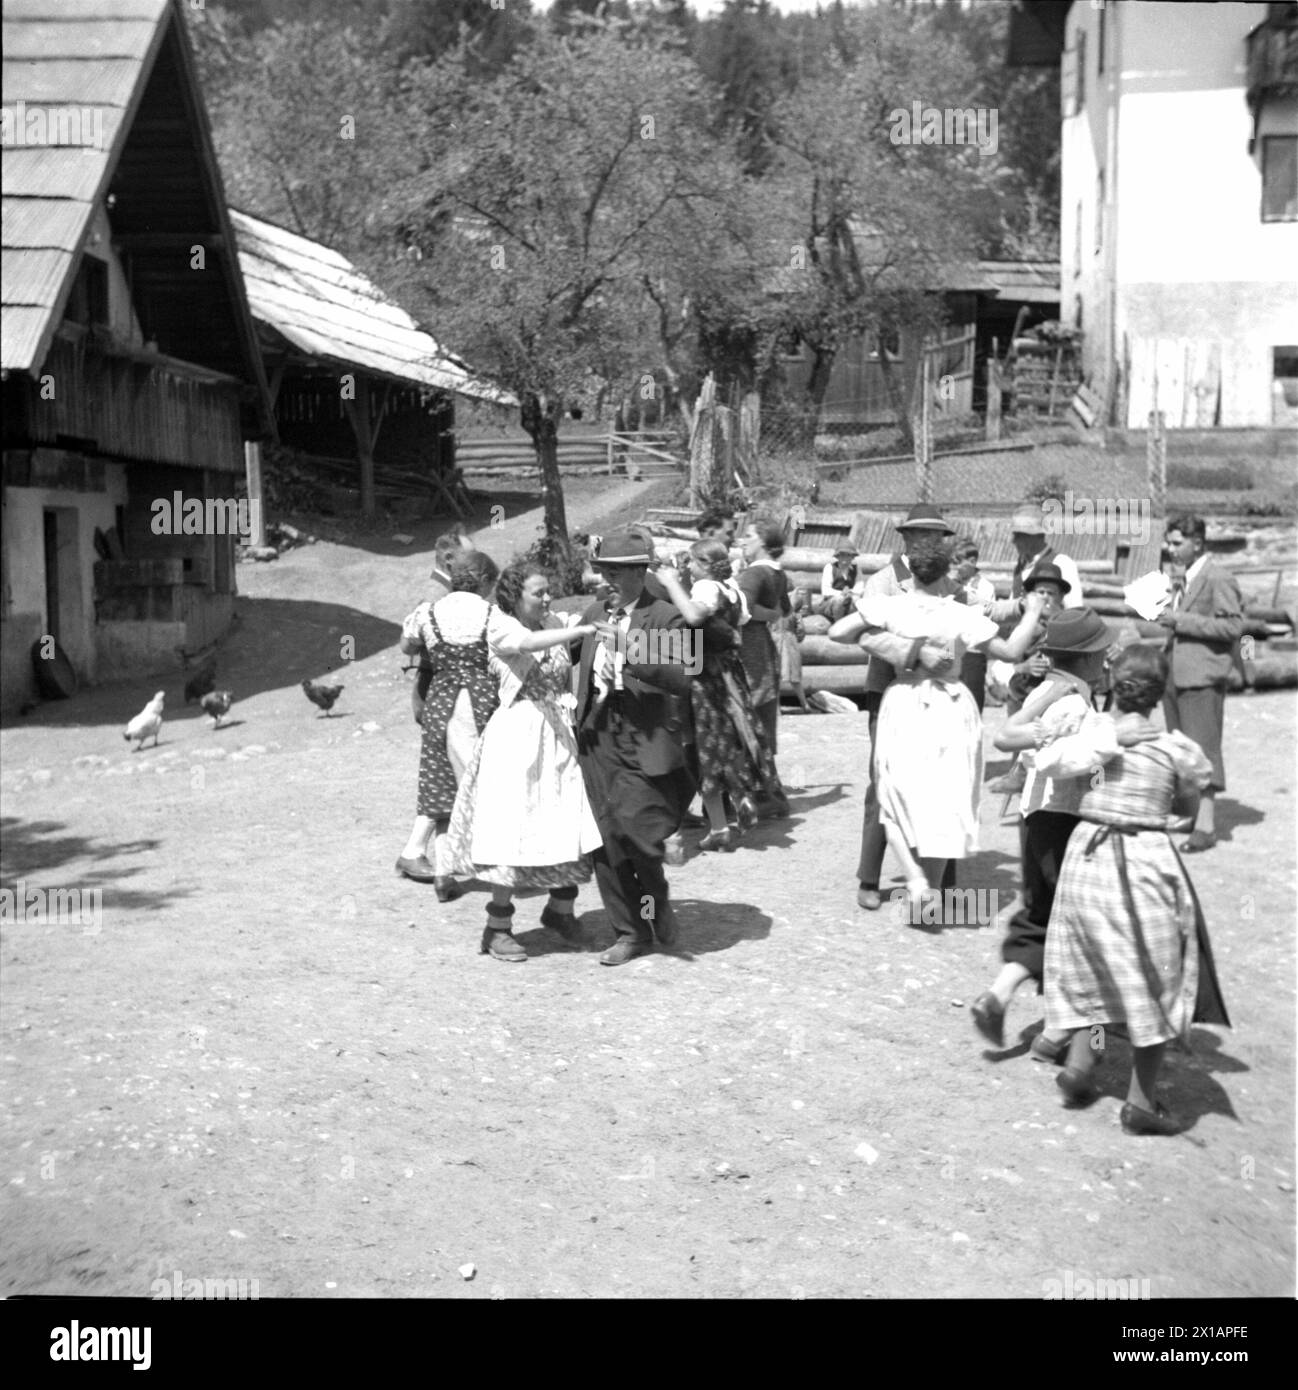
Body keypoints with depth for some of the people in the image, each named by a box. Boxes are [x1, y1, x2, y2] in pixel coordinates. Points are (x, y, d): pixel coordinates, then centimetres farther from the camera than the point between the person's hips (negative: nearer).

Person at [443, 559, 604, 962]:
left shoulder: (555, 624, 13)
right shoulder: (501, 626, -5)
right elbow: (528, 643, -26)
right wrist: (582, 630, -33)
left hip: (560, 733, 5)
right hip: (518, 735, -5)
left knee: (572, 824, 2)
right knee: (512, 830, -4)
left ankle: (561, 908, 24)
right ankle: (498, 928, 7)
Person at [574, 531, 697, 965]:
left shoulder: (666, 618, -4)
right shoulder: (595, 614, 15)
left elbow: (682, 680, -17)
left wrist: (633, 652, -26)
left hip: (643, 742, -6)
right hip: (597, 739, 6)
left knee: (633, 829, -15)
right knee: (605, 842, 5)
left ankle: (656, 902, 14)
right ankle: (631, 933, 17)